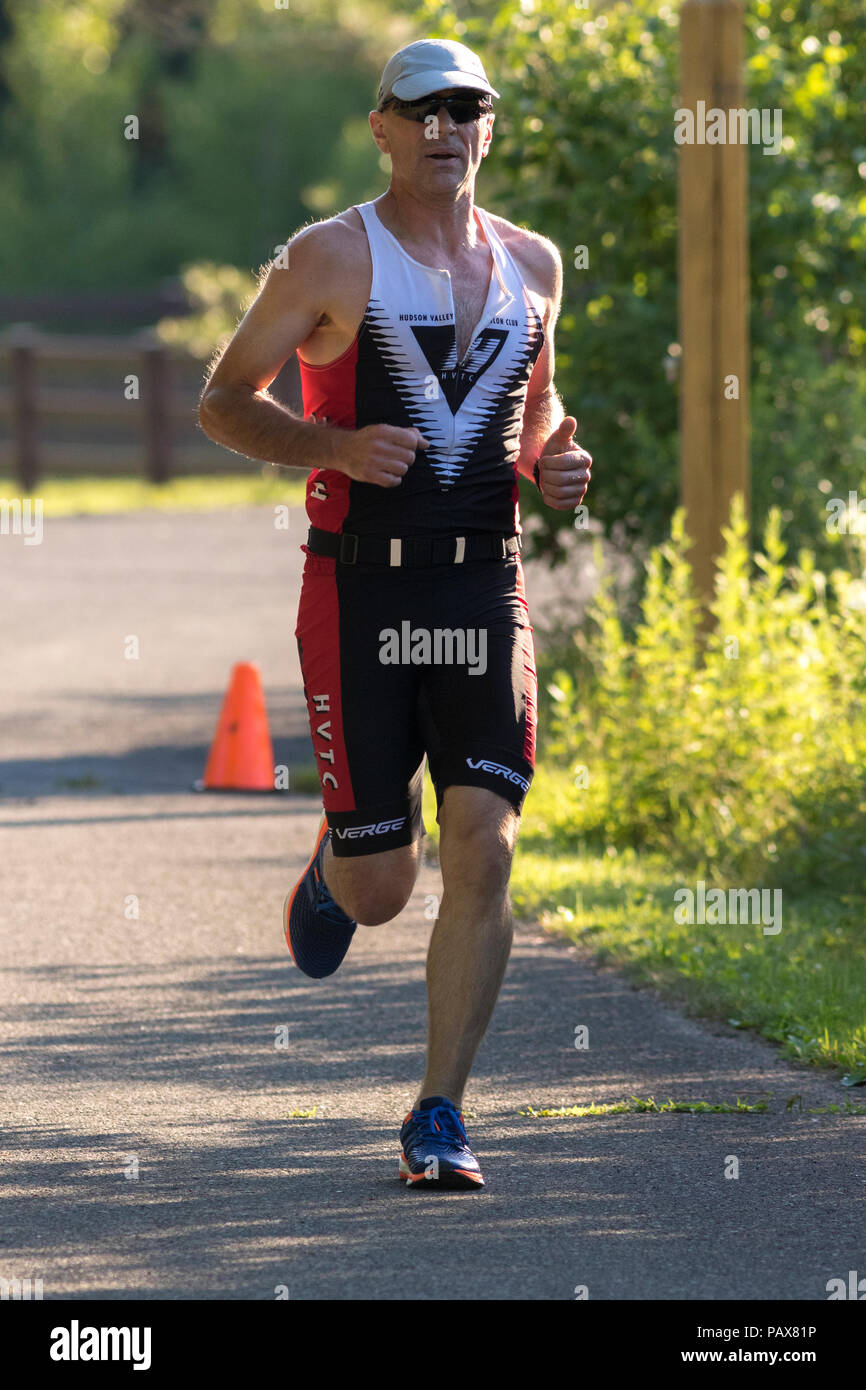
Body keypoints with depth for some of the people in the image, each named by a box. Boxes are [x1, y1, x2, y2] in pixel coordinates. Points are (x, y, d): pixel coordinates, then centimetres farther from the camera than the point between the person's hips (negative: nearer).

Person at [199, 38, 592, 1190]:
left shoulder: (531, 265, 10)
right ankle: (334, 863, 39)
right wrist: (335, 446, -17)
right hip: (359, 601, -3)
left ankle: (439, 1117, -3)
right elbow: (224, 401, 1)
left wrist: (555, 464, 4)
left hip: (484, 594, 3)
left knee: (484, 854, -12)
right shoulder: (333, 258, -3)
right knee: (380, 896, 0)